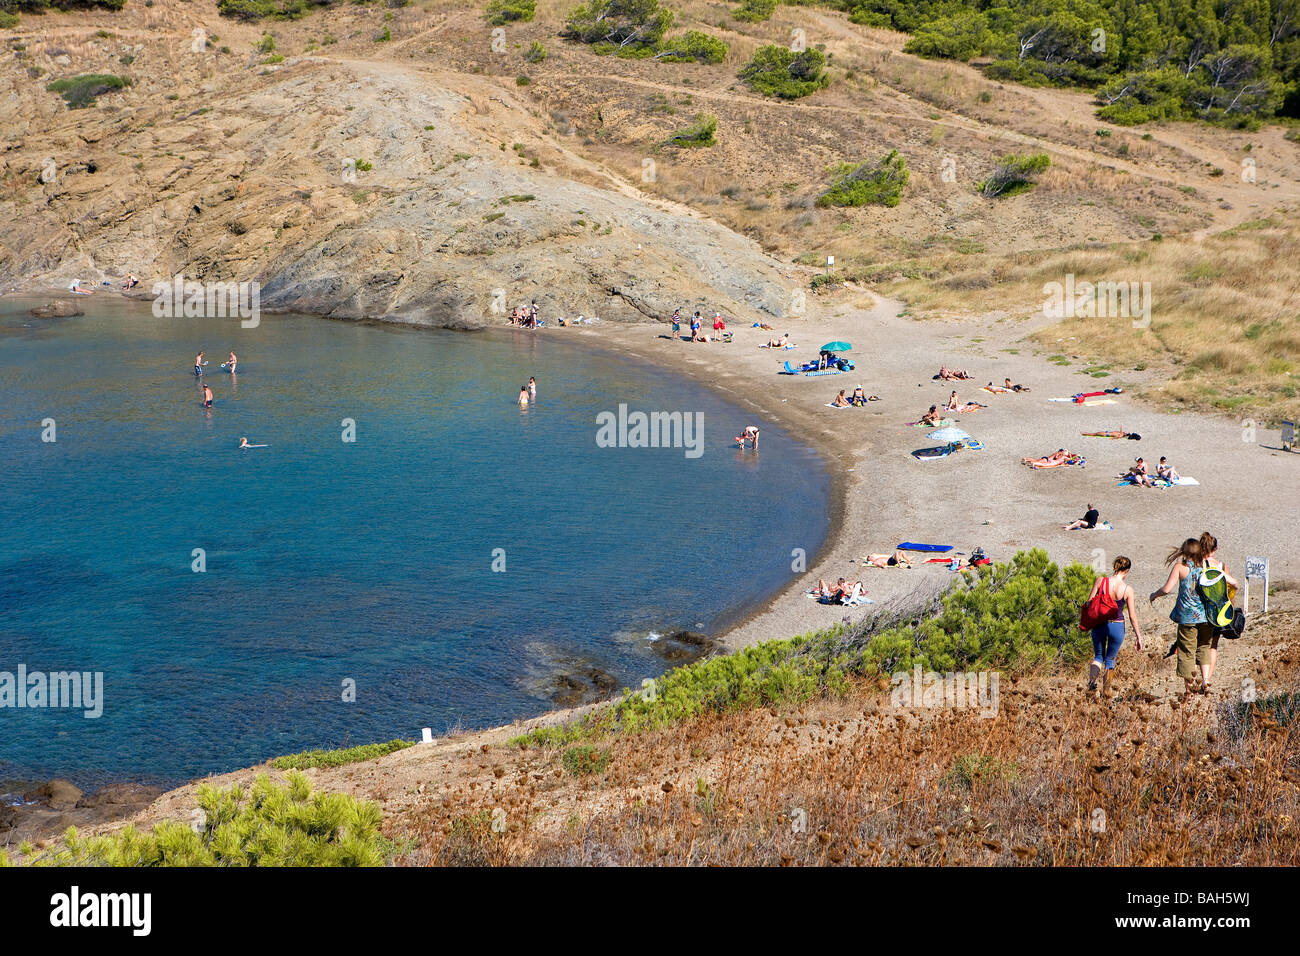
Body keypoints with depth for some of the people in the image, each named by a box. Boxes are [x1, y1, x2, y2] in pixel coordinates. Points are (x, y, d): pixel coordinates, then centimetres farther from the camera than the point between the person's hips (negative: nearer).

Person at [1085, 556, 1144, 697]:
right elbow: (1132, 616, -8)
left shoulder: (1100, 581, -11)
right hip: (1117, 626, -1)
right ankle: (1106, 690, 24)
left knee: (1098, 656, 21)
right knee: (1110, 659, 18)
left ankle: (1091, 682, -2)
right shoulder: (1128, 590, -13)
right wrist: (1138, 636, 2)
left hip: (1099, 624, 1)